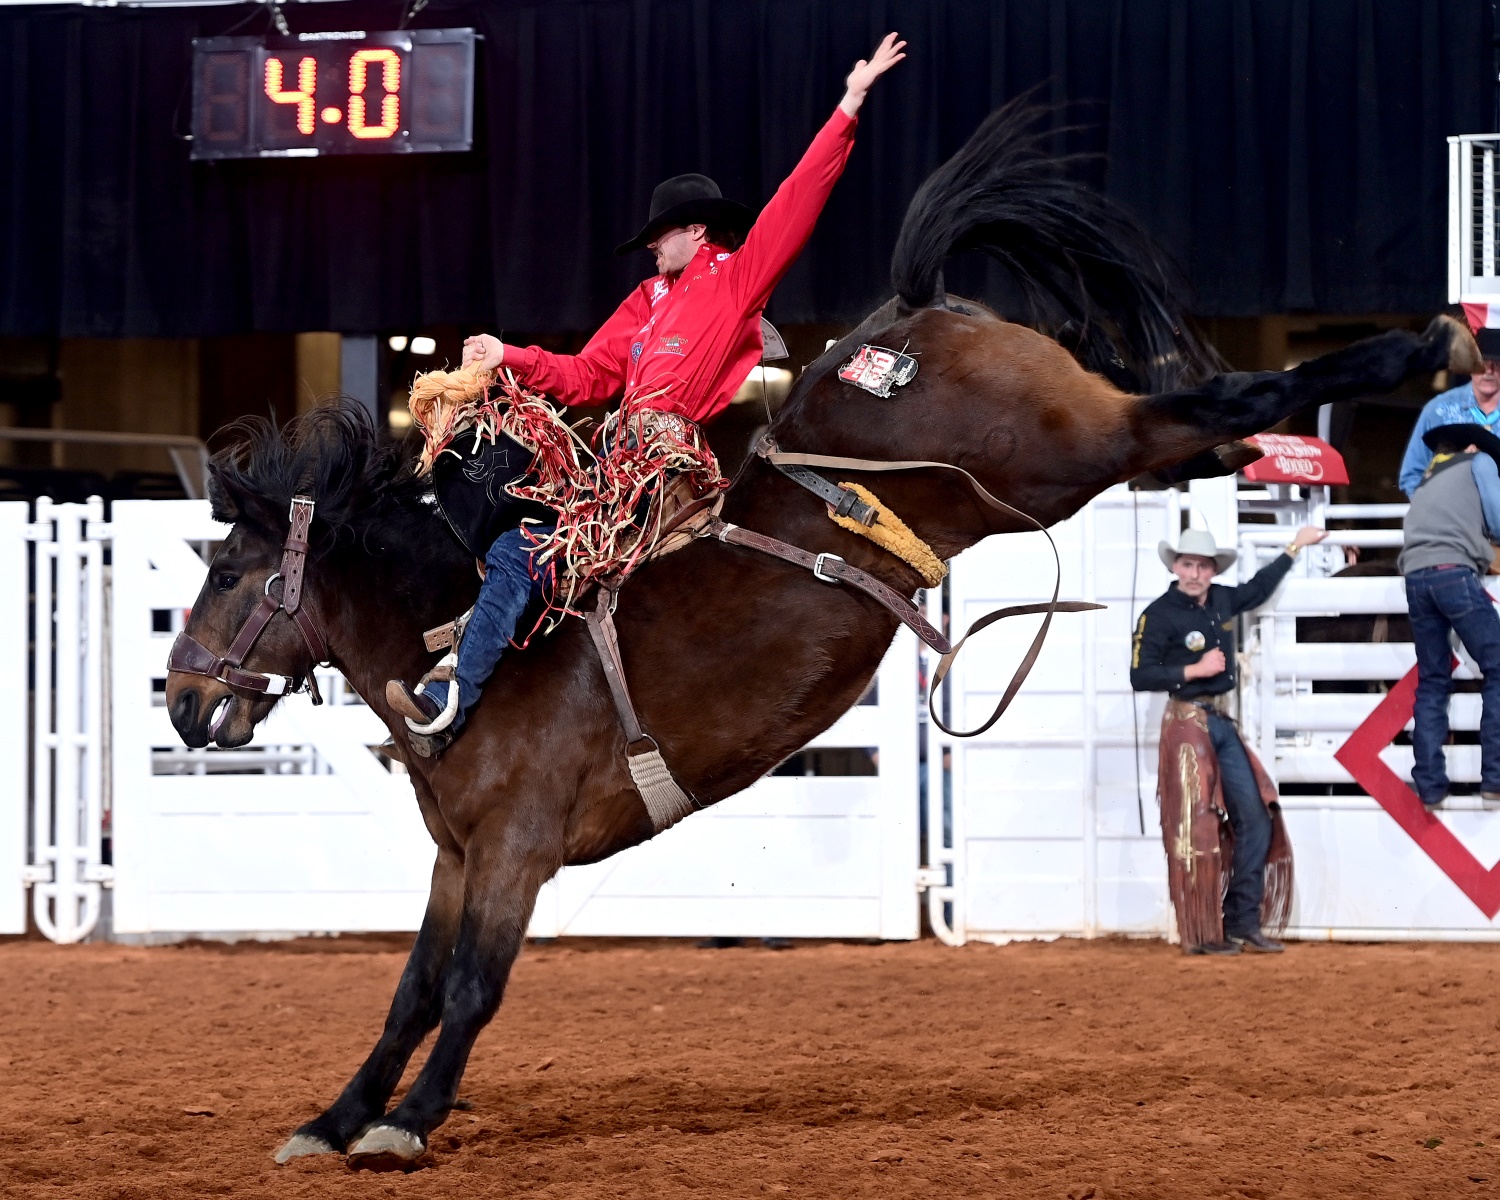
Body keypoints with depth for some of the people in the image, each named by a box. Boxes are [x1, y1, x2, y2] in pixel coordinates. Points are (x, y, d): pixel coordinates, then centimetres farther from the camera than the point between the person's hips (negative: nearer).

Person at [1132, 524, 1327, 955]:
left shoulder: (1222, 601, 10)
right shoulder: (1159, 615, -10)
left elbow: (1259, 588, 31)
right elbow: (1140, 676, -13)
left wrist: (1295, 548, 35)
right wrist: (1196, 670, -16)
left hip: (1223, 725, 8)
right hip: (1188, 723, -8)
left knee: (1256, 821, 5)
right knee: (1196, 831, -7)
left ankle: (1242, 924, 10)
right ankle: (1202, 935, -2)